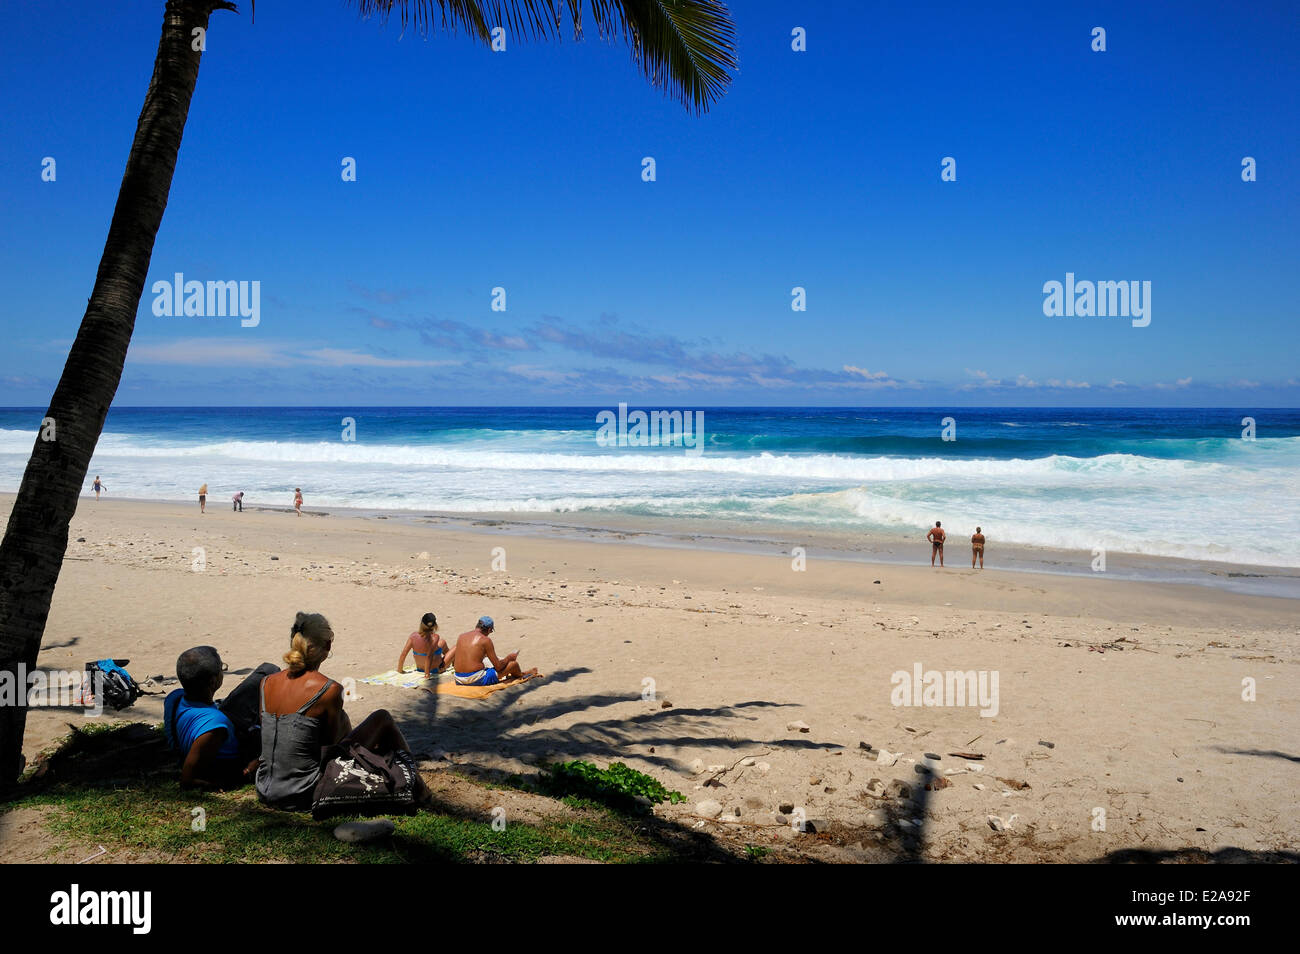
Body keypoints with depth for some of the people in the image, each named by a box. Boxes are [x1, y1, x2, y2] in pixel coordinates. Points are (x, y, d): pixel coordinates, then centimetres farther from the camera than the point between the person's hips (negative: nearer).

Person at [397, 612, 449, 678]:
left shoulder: (413, 635, -20)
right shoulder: (435, 637, -30)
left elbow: (403, 655, -18)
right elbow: (429, 656, -40)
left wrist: (400, 670, -6)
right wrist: (427, 673, -33)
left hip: (420, 668, 4)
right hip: (436, 669, -4)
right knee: (443, 642, 22)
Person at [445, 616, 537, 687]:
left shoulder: (461, 636, 8)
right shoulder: (485, 640, -9)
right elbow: (498, 666, -6)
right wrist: (509, 657, 15)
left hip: (459, 681, 7)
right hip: (476, 680, -7)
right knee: (513, 663, 9)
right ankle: (522, 675, 43)